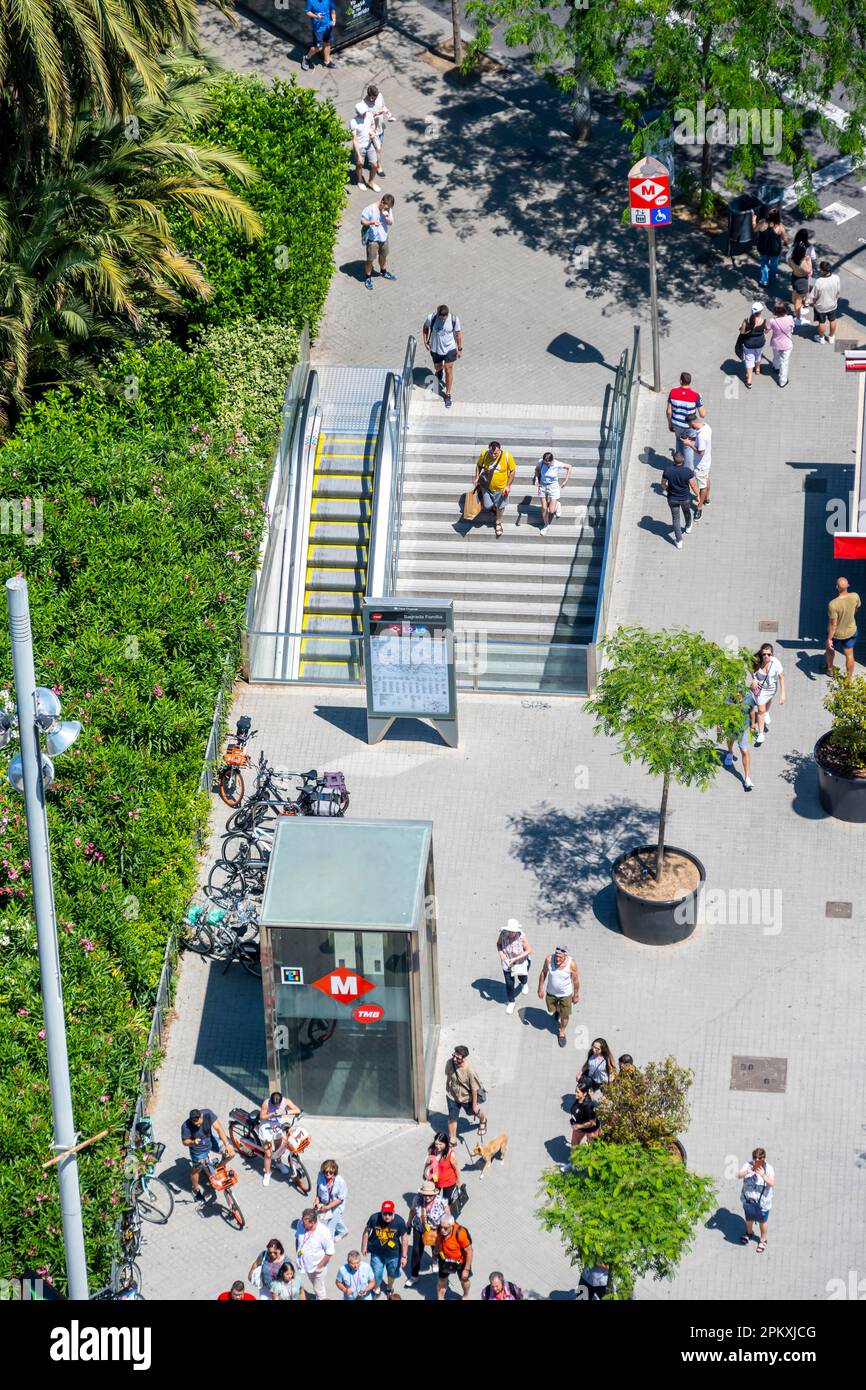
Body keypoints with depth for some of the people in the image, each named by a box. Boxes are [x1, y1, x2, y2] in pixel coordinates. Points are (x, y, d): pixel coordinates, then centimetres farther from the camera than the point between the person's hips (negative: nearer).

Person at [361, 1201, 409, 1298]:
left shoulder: (399, 1221, -26)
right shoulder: (374, 1218, -25)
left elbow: (404, 1239, -14)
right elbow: (367, 1231, -6)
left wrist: (404, 1256, -9)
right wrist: (364, 1247, 4)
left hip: (393, 1253, 1)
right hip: (377, 1253, 0)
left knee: (392, 1272, 23)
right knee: (376, 1274, 9)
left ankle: (389, 1288, 55)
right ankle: (377, 1289, 43)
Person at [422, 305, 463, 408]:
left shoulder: (454, 319, -24)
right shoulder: (431, 318, -24)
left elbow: (458, 333, -8)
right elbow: (425, 328, -1)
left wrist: (460, 349, -1)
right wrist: (426, 342, -2)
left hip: (450, 349, -1)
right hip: (436, 349, 1)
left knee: (449, 371, 6)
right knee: (438, 368, 23)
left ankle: (448, 395, 24)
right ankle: (439, 372, 63)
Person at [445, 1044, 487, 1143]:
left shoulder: (470, 1070, -37)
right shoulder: (450, 1062, -24)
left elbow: (475, 1089, -24)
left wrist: (475, 1104, -15)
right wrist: (447, 1088, 15)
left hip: (467, 1098, -3)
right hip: (453, 1096, 3)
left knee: (472, 1111, 26)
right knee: (452, 1117, 10)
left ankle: (483, 1120, 61)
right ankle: (453, 1140, 33)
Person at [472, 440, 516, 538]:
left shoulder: (507, 456, -26)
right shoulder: (484, 454, -22)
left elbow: (512, 471, -11)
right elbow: (479, 465, 0)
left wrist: (508, 486, -14)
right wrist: (477, 478, -6)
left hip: (501, 488, -1)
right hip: (487, 486, 1)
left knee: (500, 507, 15)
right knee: (488, 505, 5)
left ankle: (498, 524, 44)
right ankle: (493, 508, 44)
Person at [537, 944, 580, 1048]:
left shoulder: (571, 964, -30)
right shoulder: (549, 959, -27)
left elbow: (575, 980, -14)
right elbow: (543, 973, -7)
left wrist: (576, 995, -3)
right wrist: (541, 988, 0)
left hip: (566, 994, -2)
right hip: (551, 992, 2)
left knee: (565, 1015, 12)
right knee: (551, 1010, 26)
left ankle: (562, 1033, 42)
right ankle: (558, 1010, 63)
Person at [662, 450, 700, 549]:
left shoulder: (667, 471, -22)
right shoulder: (688, 472, -27)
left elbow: (663, 483, -6)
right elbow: (693, 486, -16)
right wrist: (698, 496, 3)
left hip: (672, 499, 0)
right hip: (685, 498, 0)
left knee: (675, 518, 17)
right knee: (687, 511, 32)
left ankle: (679, 542, 24)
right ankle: (688, 527, 60)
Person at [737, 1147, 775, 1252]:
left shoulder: (769, 1168, -21)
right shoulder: (748, 1165, -14)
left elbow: (772, 1183, -32)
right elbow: (739, 1175, -23)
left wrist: (763, 1175, -47)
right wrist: (746, 1171, -43)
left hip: (762, 1202, -3)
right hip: (748, 1200, 3)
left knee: (762, 1221, 17)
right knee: (749, 1218, 26)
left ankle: (763, 1240, 41)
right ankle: (749, 1233, 55)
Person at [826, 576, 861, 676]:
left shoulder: (833, 604, -37)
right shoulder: (855, 596, -23)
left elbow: (833, 624, -28)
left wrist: (829, 639, -15)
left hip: (836, 633, -3)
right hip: (851, 631, 3)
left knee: (830, 649, 29)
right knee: (849, 654, 19)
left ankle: (829, 669, 52)